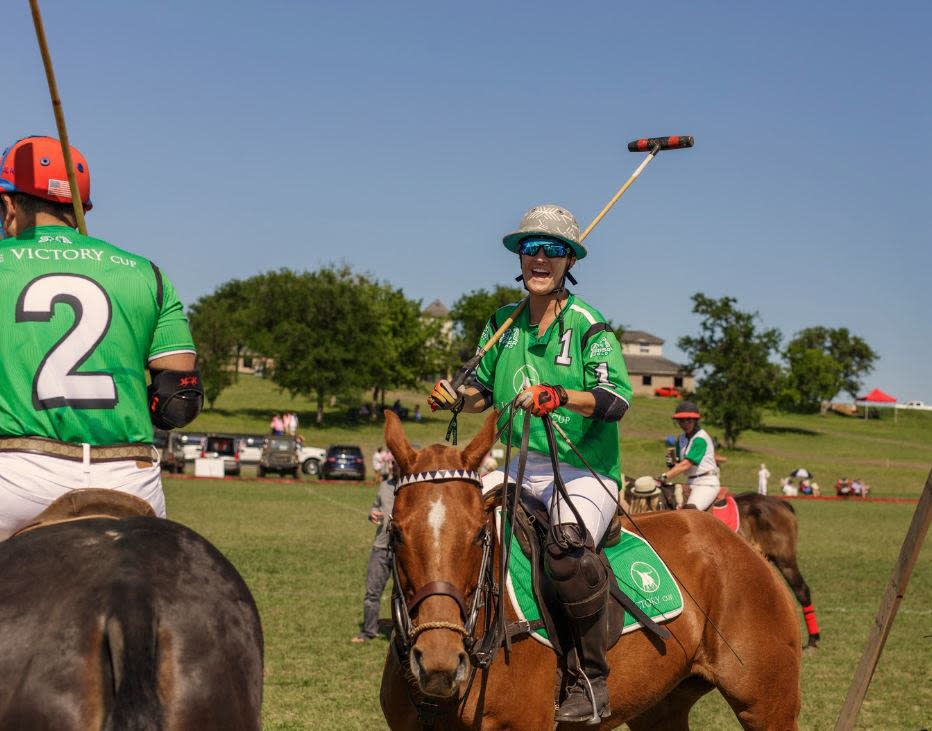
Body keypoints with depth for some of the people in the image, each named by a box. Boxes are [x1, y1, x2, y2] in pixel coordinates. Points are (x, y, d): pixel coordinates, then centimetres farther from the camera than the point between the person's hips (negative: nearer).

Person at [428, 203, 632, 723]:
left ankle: (591, 682, -19)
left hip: (586, 470, -6)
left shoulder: (589, 327, -7)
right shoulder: (504, 323, 10)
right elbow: (484, 391, 21)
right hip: (522, 466, 6)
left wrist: (559, 397, -36)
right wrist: (455, 397, -2)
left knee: (568, 547, -35)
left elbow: (618, 399, -19)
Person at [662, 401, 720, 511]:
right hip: (690, 483, 9)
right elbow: (679, 464, 13)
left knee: (690, 510, -30)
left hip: (706, 483, -9)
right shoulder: (682, 439, 13)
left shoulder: (700, 439, -14)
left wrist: (664, 477, -28)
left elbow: (686, 464, -22)